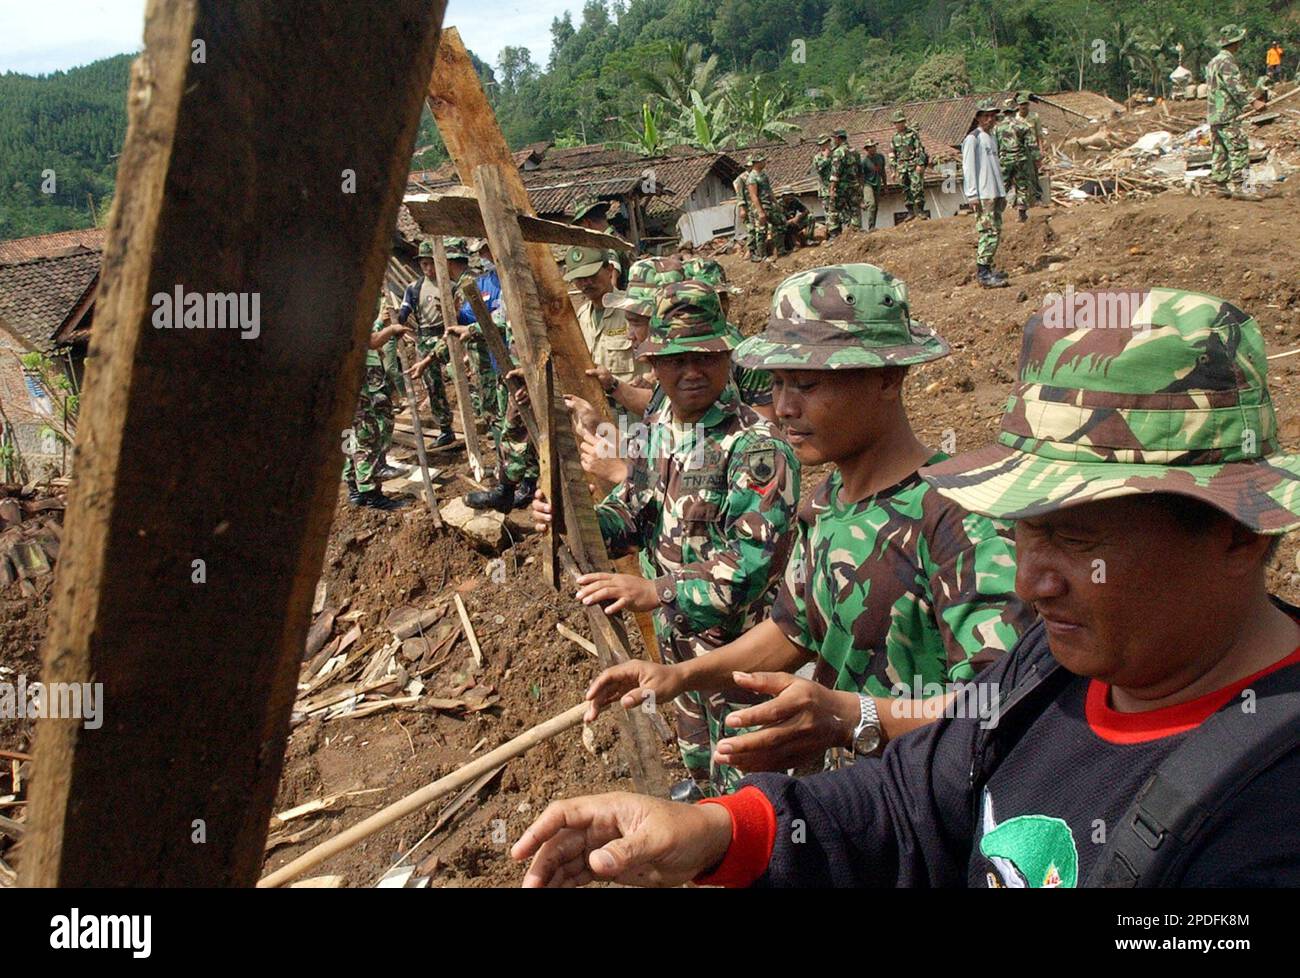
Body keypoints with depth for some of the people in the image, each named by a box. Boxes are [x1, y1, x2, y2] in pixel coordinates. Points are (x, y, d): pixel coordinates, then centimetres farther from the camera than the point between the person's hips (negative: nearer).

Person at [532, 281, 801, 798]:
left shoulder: (756, 446, -26)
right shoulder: (656, 428, 0)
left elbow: (751, 562, -33)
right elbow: (631, 512, 7)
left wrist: (656, 590, -41)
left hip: (738, 639, -8)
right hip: (675, 630, 8)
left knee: (739, 767, 6)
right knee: (693, 733, 30)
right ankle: (701, 786, 56)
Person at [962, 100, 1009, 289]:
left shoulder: (991, 138, 20)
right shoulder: (972, 138, -7)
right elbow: (968, 168, -12)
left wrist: (1002, 193, 23)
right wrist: (972, 195, -18)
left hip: (995, 193, 9)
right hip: (982, 195, -9)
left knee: (995, 231, 10)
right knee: (989, 232, -13)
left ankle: (987, 269, 17)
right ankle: (983, 273, -13)